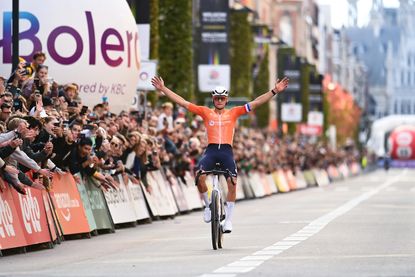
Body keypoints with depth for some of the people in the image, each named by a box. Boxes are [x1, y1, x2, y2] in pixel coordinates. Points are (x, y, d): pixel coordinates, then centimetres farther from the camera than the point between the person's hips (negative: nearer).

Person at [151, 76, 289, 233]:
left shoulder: (233, 113, 13)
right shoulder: (205, 112, 13)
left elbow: (256, 103, 9)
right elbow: (182, 102, 12)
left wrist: (274, 91, 1)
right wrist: (163, 89, 8)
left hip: (227, 151, 0)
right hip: (211, 150, 0)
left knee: (232, 183, -16)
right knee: (200, 177, -25)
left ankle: (228, 218, -3)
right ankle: (208, 206, 1)